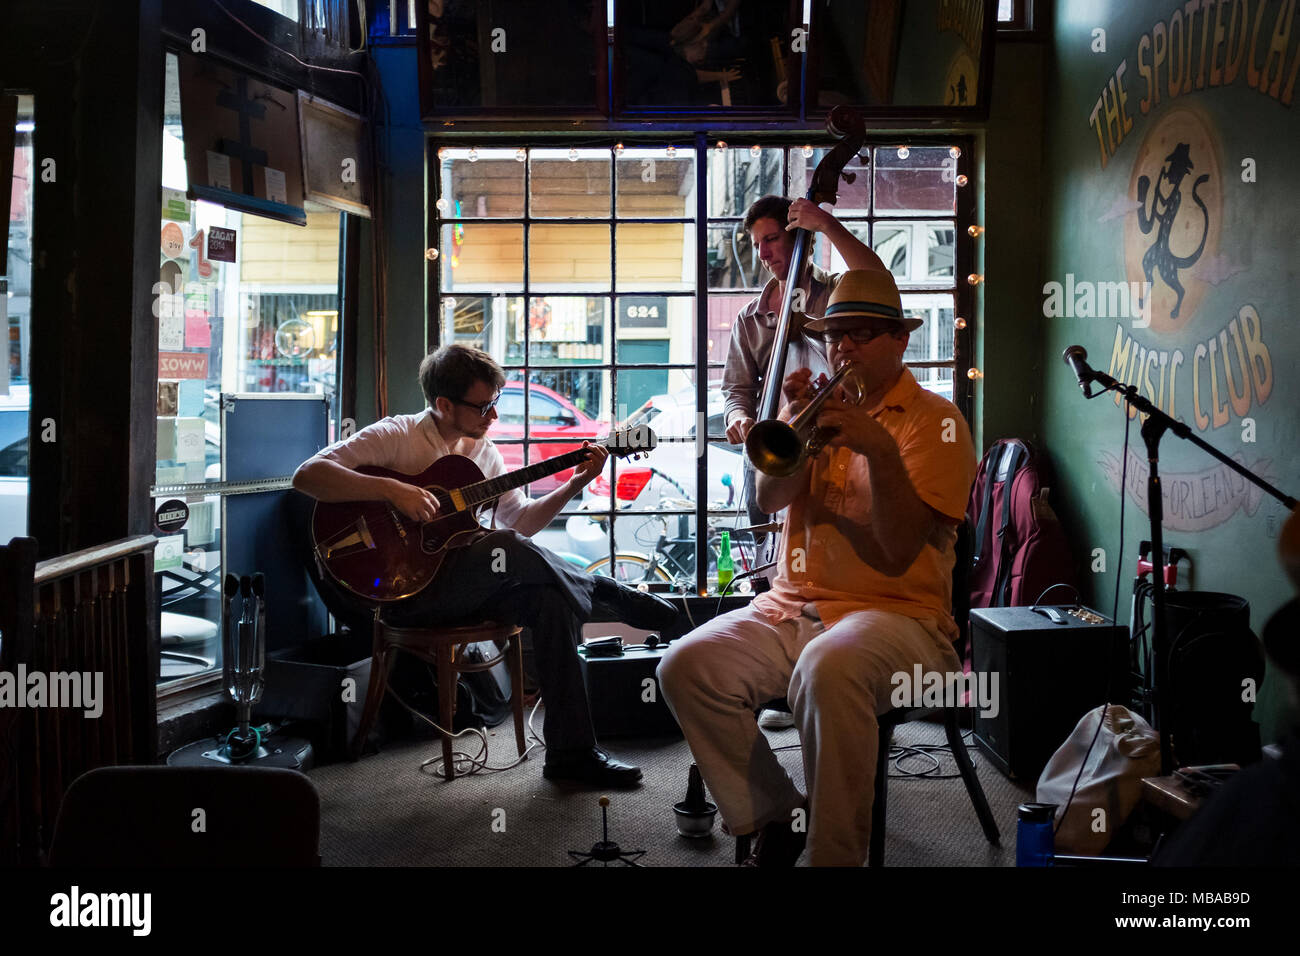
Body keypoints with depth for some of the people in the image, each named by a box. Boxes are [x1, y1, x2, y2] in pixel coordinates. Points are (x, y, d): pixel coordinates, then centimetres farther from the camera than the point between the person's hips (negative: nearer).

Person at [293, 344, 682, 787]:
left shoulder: (483, 451, 13)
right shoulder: (396, 436, -8)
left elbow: (521, 520, 16)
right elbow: (307, 475, -18)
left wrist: (575, 483, 3)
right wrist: (392, 489, -29)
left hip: (465, 584, 6)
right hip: (406, 588, -6)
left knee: (554, 599, -21)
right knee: (509, 549, -30)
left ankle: (570, 752, -15)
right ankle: (615, 597, -6)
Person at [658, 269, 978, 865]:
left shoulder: (934, 420, 1)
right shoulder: (820, 404, 17)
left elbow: (898, 550, -11)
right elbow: (768, 498, 1)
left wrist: (881, 451, -22)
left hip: (896, 611, -5)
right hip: (794, 603, 6)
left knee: (828, 669, -38)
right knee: (686, 665, -18)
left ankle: (834, 854, -21)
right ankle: (777, 816, -1)